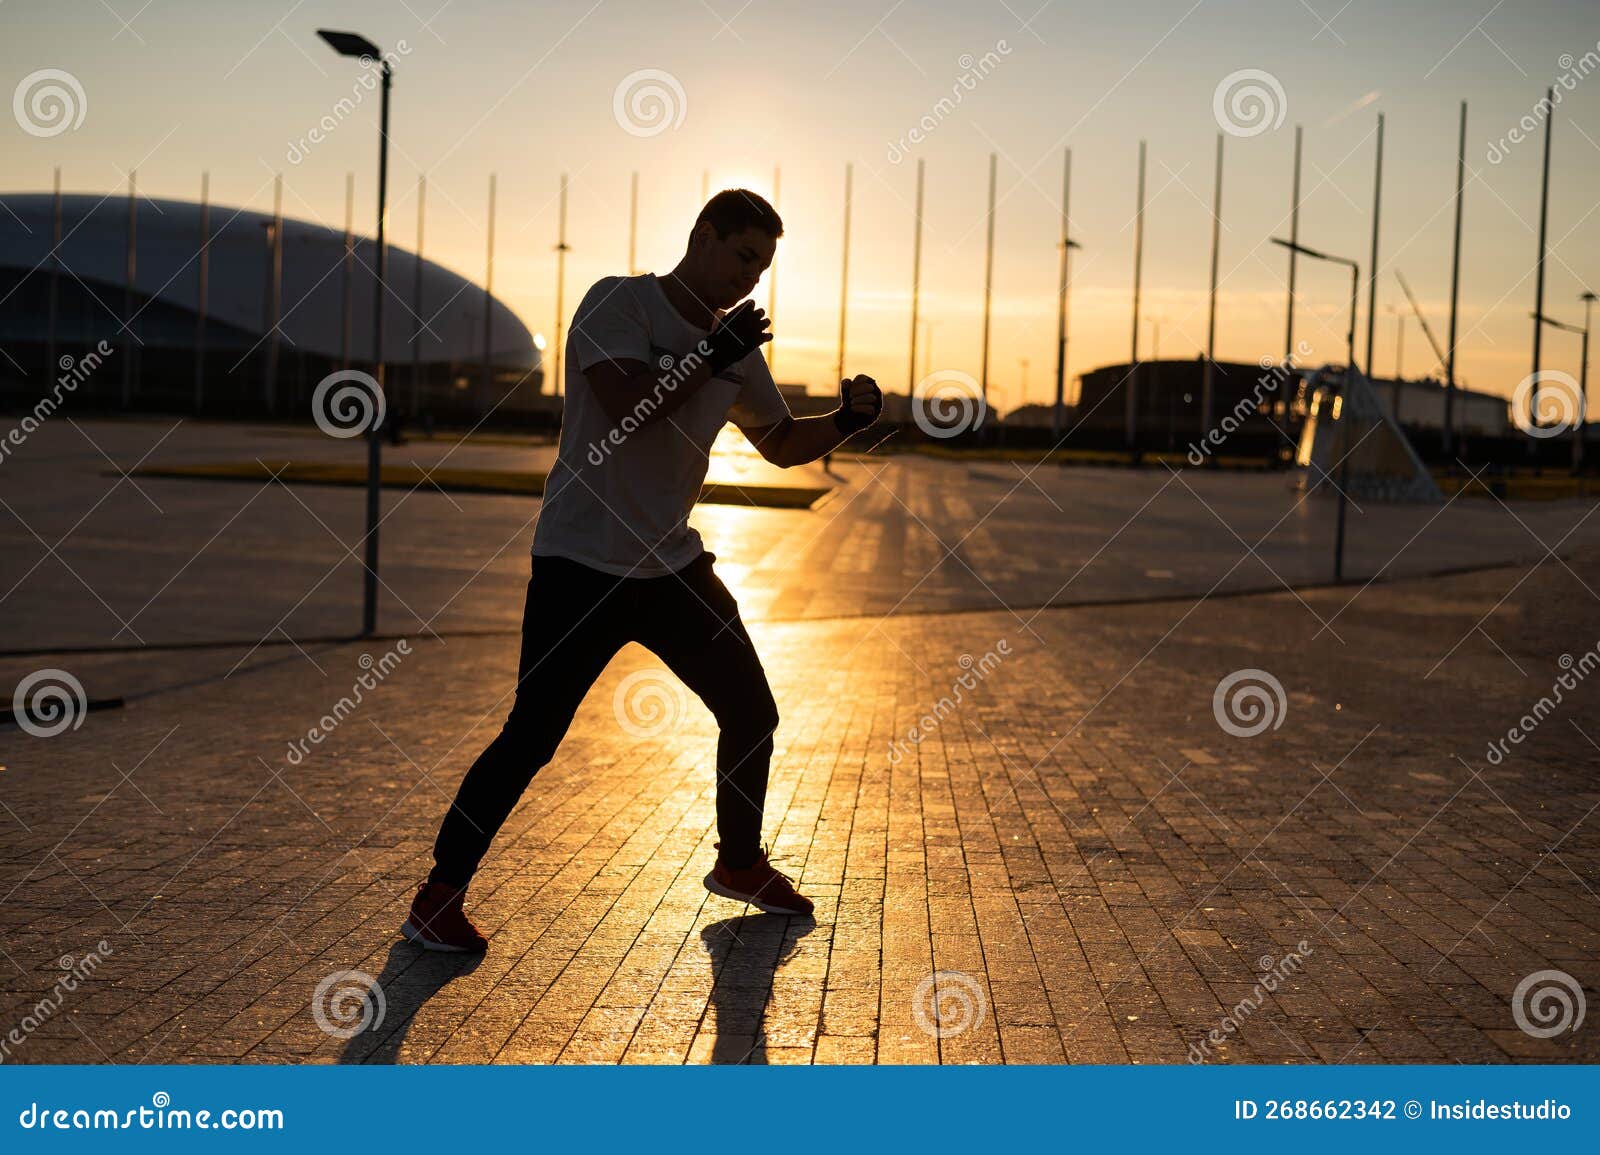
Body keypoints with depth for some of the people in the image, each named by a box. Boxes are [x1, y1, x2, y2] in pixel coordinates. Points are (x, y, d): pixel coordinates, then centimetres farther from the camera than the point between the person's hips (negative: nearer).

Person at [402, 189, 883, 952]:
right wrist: (713, 355, -21)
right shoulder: (618, 303, -9)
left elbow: (782, 443, 18)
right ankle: (438, 899, 5)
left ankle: (740, 865, 30)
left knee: (752, 713, 8)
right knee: (531, 738, -10)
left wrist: (847, 420, 1)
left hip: (672, 566, 7)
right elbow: (627, 408, -24)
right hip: (580, 565, -6)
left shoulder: (736, 349, 9)